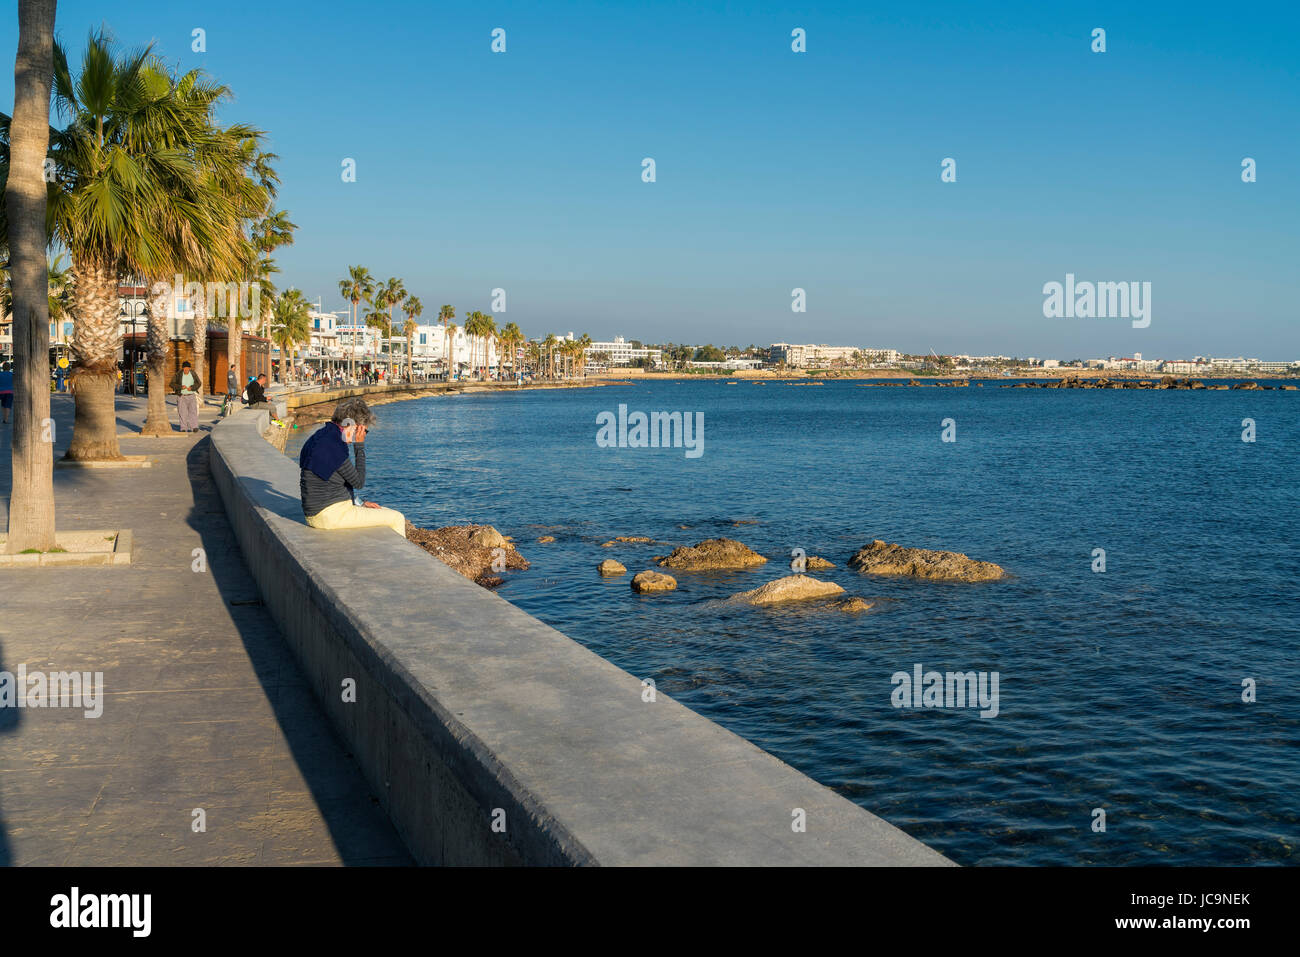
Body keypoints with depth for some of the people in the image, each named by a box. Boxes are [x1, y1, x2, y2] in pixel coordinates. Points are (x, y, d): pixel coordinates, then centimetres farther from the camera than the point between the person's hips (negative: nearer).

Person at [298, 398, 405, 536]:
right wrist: (360, 446, -11)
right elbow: (359, 482, -15)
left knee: (389, 513, 21)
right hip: (329, 515, -11)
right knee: (397, 519, -7)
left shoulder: (324, 435, 10)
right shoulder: (333, 446, -21)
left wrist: (359, 503, 13)